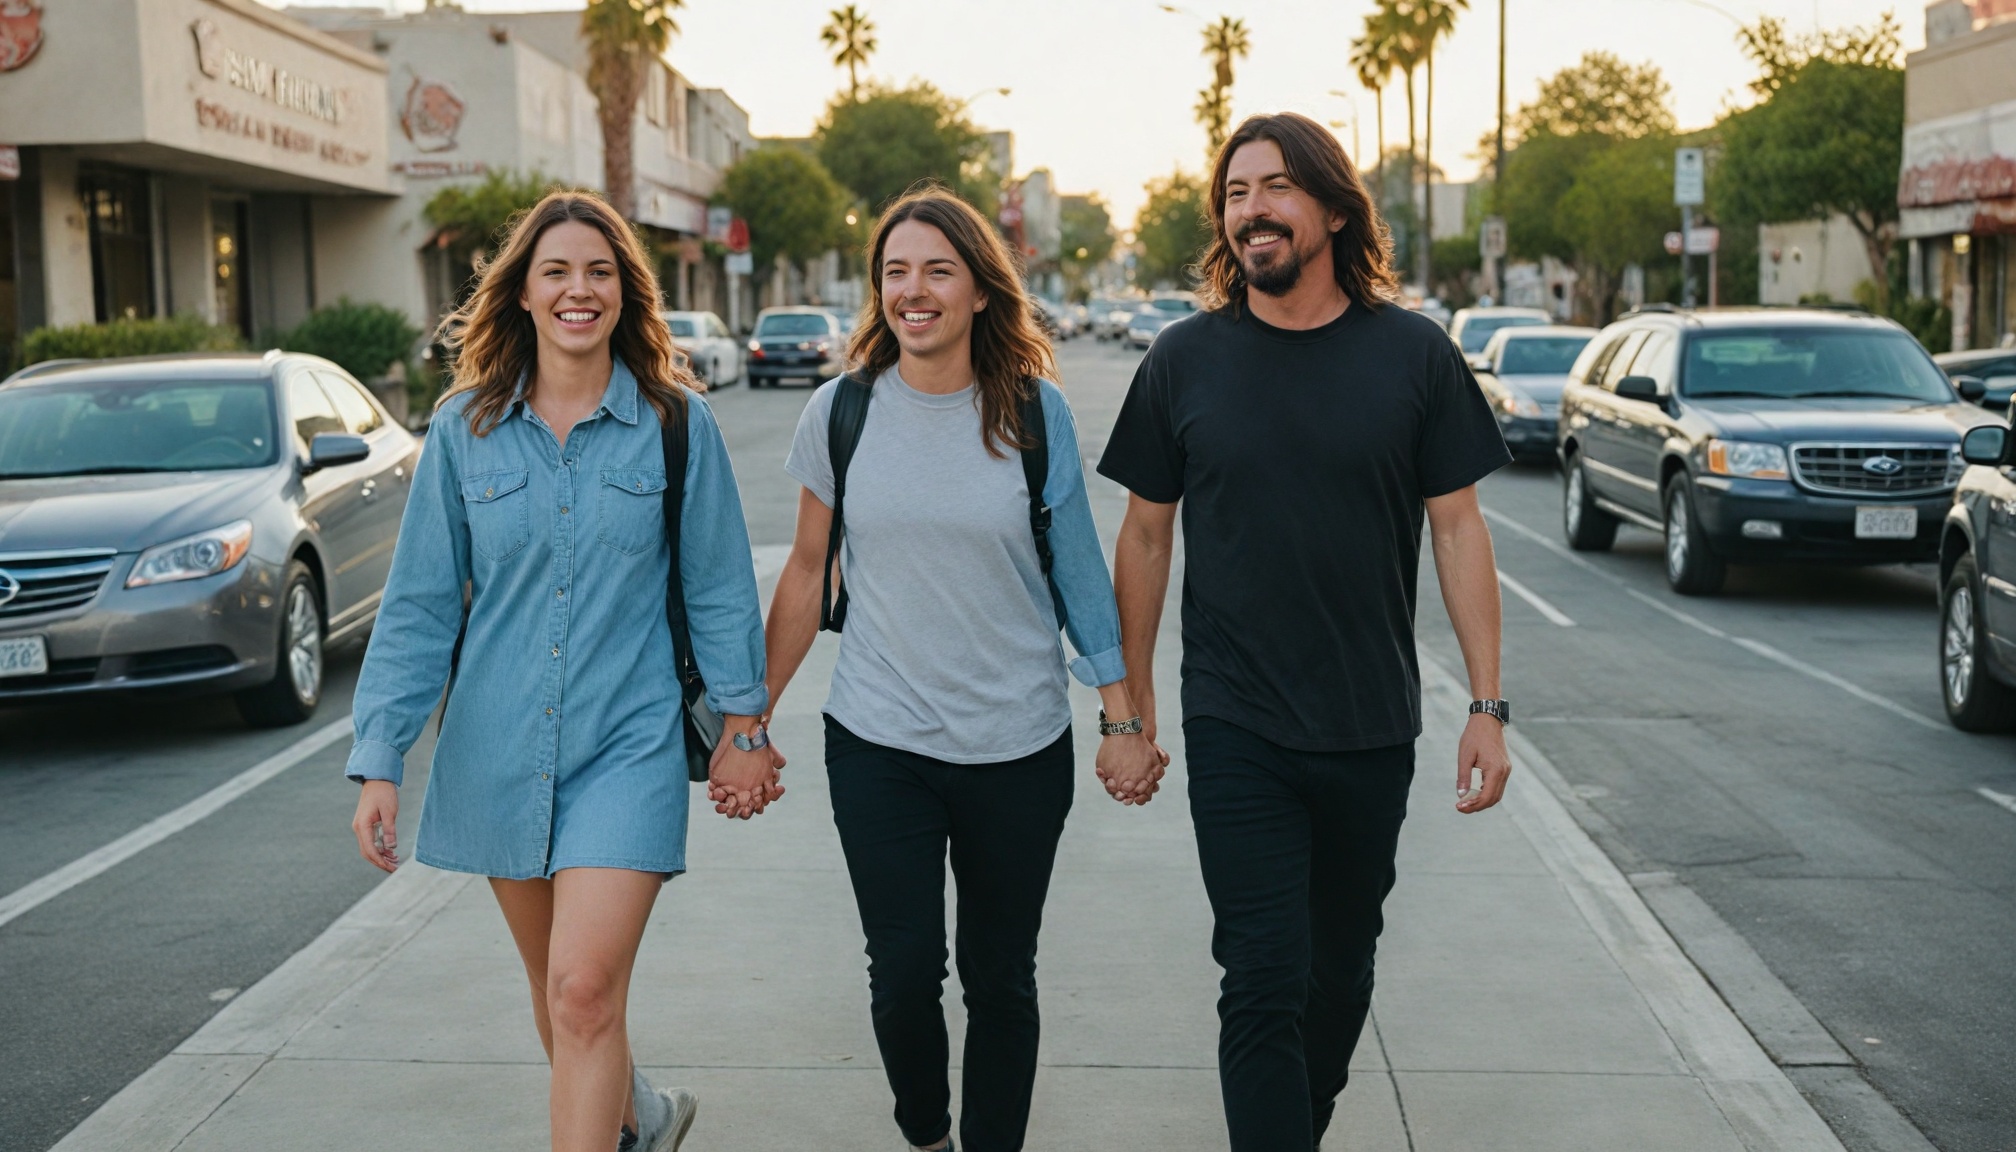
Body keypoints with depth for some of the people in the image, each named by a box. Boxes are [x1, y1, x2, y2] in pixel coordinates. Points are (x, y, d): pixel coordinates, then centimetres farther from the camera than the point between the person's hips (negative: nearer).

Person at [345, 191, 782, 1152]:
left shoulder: (676, 423, -4)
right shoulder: (465, 428, 0)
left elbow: (719, 589, 3)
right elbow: (419, 603, 1)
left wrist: (743, 725, 5)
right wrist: (378, 760, -3)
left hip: (628, 746, -3)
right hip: (499, 748, 3)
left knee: (585, 991, -14)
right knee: (555, 989, 17)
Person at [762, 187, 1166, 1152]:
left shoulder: (1034, 411, -3)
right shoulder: (841, 411, -1)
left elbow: (1078, 568, 3)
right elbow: (808, 572, 7)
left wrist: (1122, 720, 1)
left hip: (1019, 746, 0)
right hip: (877, 744, 0)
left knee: (1001, 980, 9)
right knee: (904, 972, 1)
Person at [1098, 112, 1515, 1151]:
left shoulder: (1412, 354, -2)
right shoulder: (1185, 360, -2)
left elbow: (1457, 528, 0)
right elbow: (1146, 535, 5)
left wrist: (1487, 703, -3)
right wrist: (1133, 698, 6)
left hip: (1372, 727, 2)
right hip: (1234, 730, -1)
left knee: (1341, 969, 17)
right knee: (1263, 983, -5)